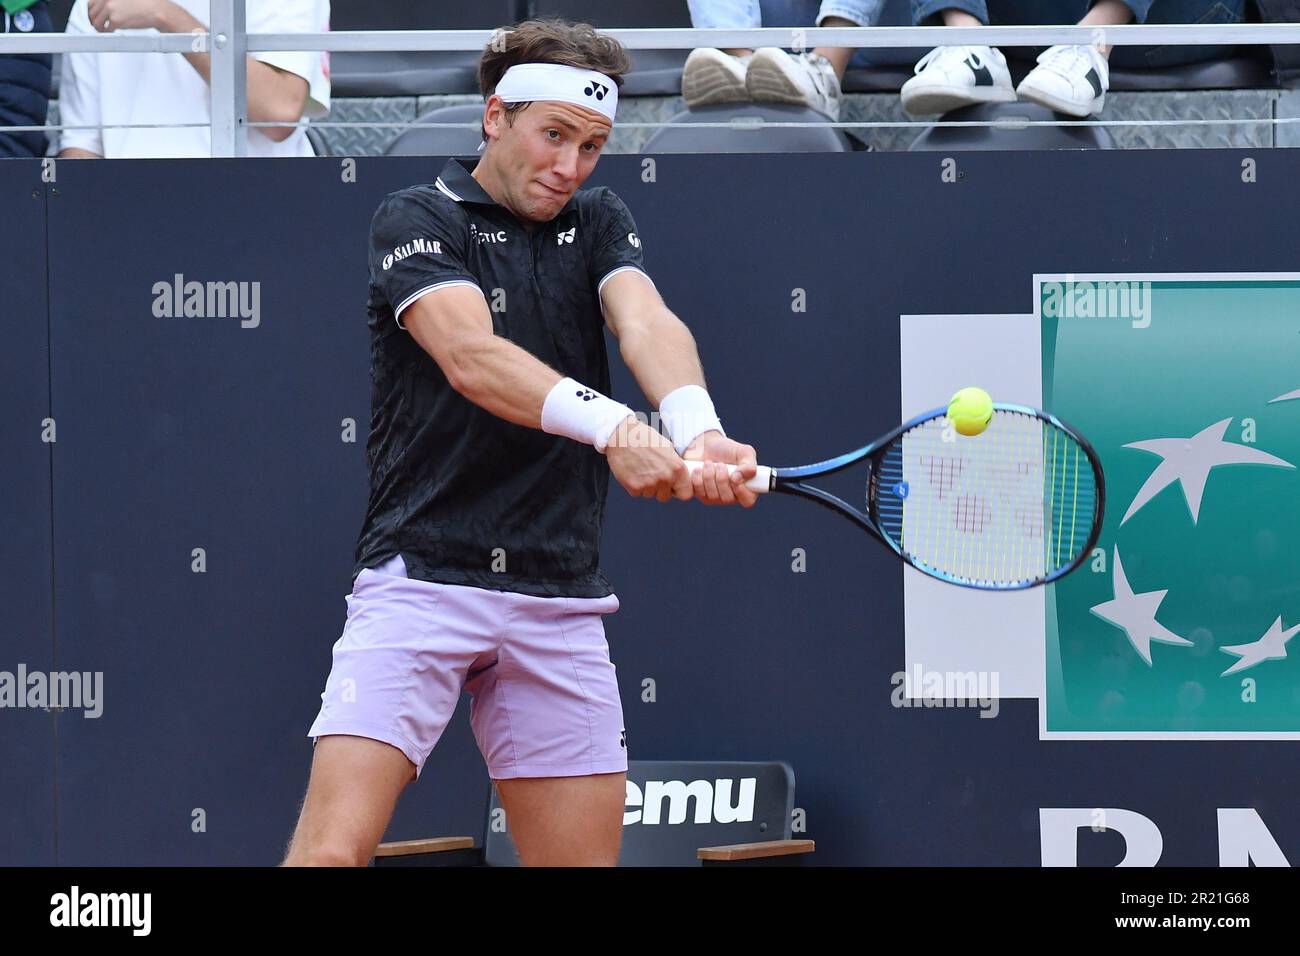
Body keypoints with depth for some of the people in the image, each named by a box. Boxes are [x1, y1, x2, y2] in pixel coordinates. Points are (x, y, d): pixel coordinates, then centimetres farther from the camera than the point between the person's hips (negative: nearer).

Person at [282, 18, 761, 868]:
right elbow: (470, 356, -21)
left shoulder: (599, 222, 12)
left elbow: (649, 324, -9)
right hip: (422, 580, -5)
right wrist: (611, 425, -38)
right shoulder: (416, 220, -3)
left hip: (560, 602, 5)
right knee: (333, 848, -18)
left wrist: (699, 431, -32)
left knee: (583, 856, 3)